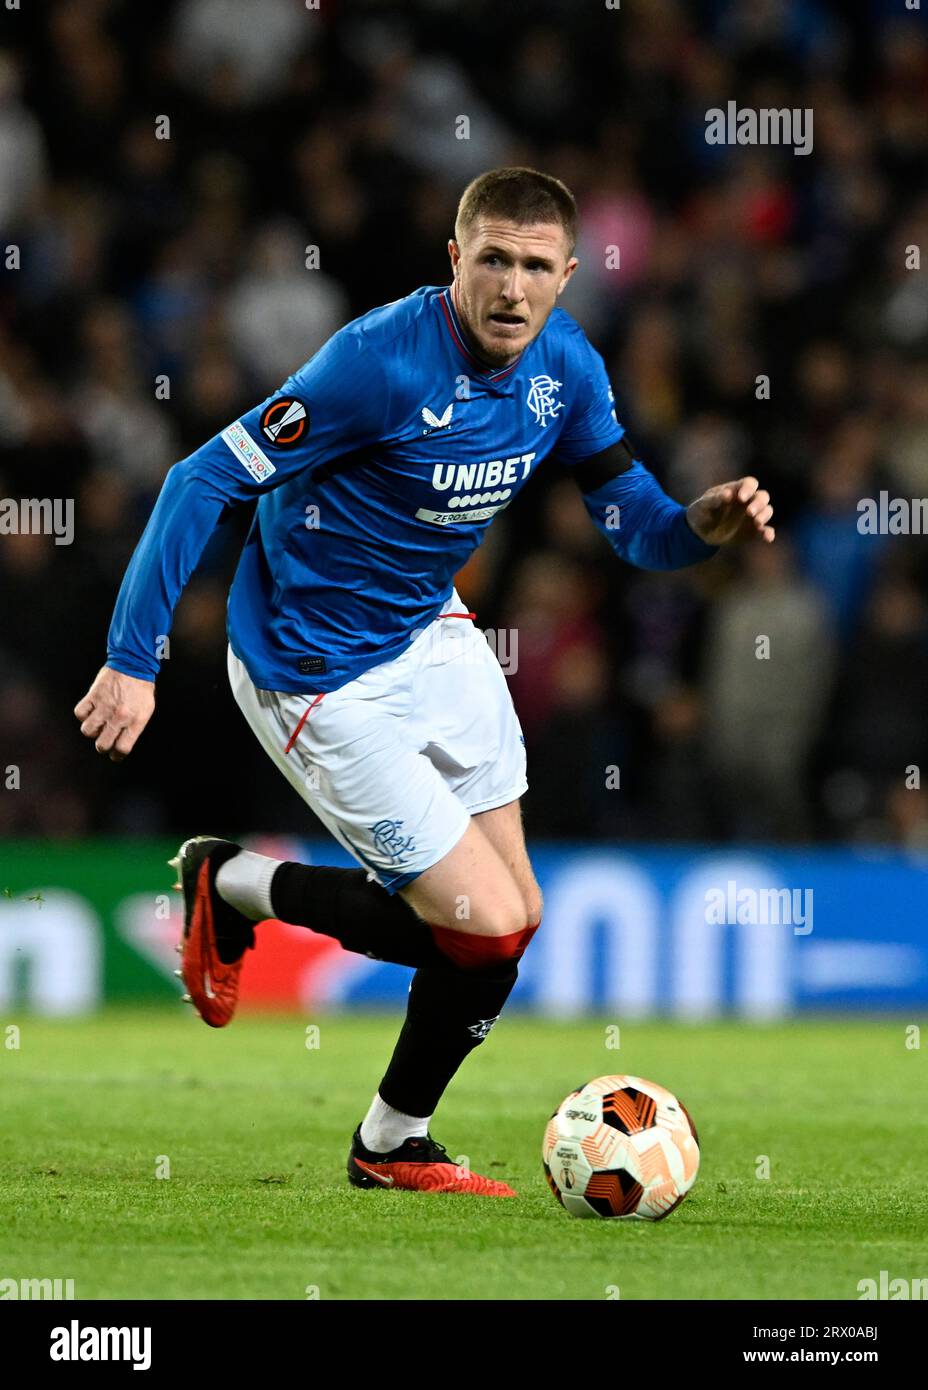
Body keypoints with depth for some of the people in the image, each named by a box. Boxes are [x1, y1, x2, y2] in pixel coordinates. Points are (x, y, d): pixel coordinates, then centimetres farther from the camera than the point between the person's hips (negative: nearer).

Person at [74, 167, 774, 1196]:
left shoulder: (566, 366, -5)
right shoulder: (382, 360, -27)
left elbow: (631, 523, 2)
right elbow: (205, 481, -24)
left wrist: (702, 525, -22)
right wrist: (134, 659, -27)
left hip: (428, 636, 8)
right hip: (322, 677, -8)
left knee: (512, 911, 8)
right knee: (488, 926, -11)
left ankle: (394, 1147, 27)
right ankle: (233, 886, 9)